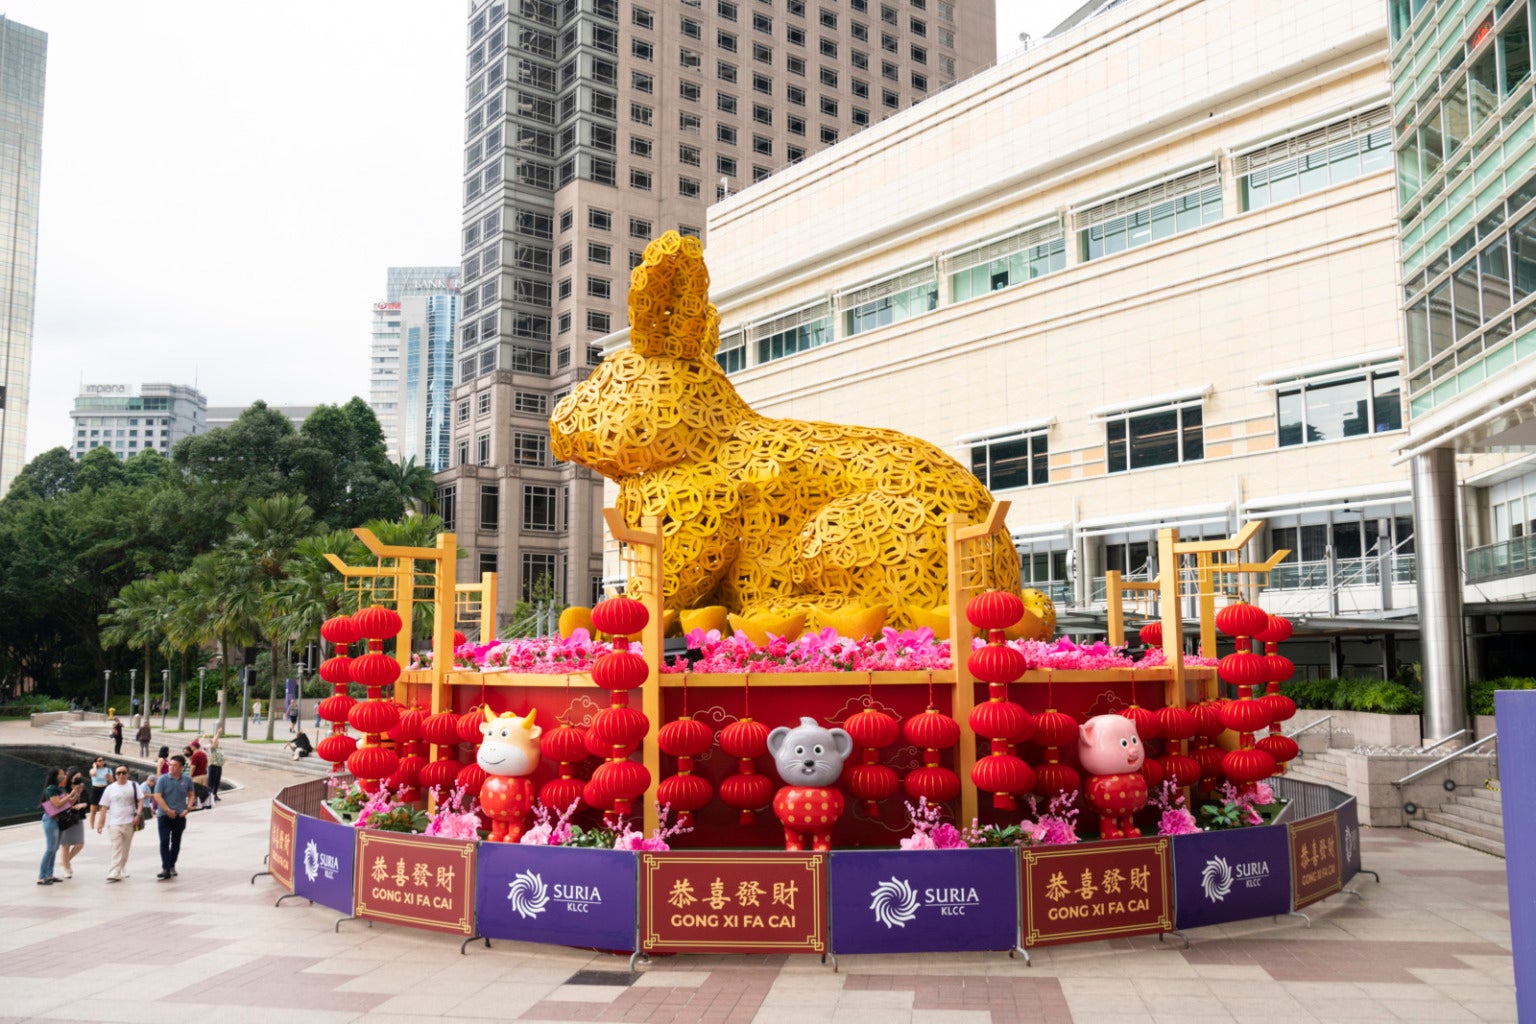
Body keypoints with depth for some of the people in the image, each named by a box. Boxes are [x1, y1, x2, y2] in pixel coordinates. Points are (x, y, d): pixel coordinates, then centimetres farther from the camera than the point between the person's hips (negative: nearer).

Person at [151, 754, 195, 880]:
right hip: (164, 816, -2)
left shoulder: (187, 780, 3)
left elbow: (191, 795, 11)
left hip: (180, 816, 2)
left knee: (176, 842, 11)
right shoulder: (162, 779, -5)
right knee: (164, 842, -9)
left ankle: (172, 866, 25)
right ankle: (165, 869, -10)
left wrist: (188, 808, -5)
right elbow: (157, 796, -9)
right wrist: (168, 810, -14)